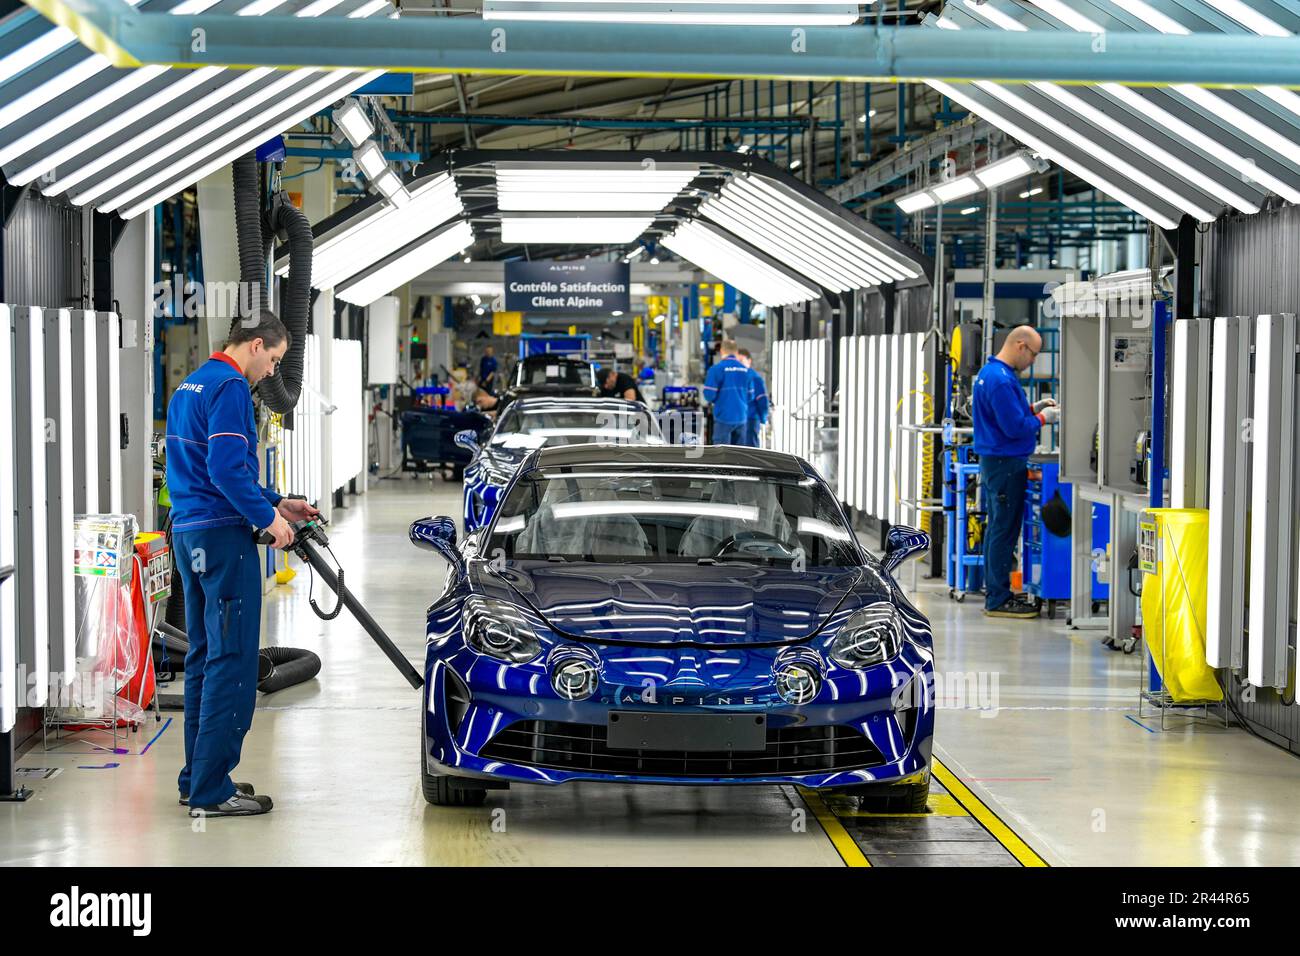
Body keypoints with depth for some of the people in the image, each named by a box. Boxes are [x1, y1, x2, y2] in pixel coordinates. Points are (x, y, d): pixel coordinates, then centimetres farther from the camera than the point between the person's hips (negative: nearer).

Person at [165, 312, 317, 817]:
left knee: (204, 656, 15)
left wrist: (275, 502, 24)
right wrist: (268, 516, -11)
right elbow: (227, 470, -22)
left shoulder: (190, 386, 19)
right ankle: (212, 790, -7)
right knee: (231, 660, -7)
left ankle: (197, 777, 21)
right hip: (222, 535, -10)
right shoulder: (230, 388, -12)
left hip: (188, 531, 10)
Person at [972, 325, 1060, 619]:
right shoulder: (1001, 380, -21)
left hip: (994, 462, 11)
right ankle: (998, 600, -2)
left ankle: (995, 593, 21)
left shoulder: (990, 372, 13)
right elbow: (1015, 427, -22)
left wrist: (1034, 408, 12)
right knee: (1004, 531, -6)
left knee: (998, 528, 15)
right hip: (1006, 463, -11)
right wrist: (1043, 418, -7)